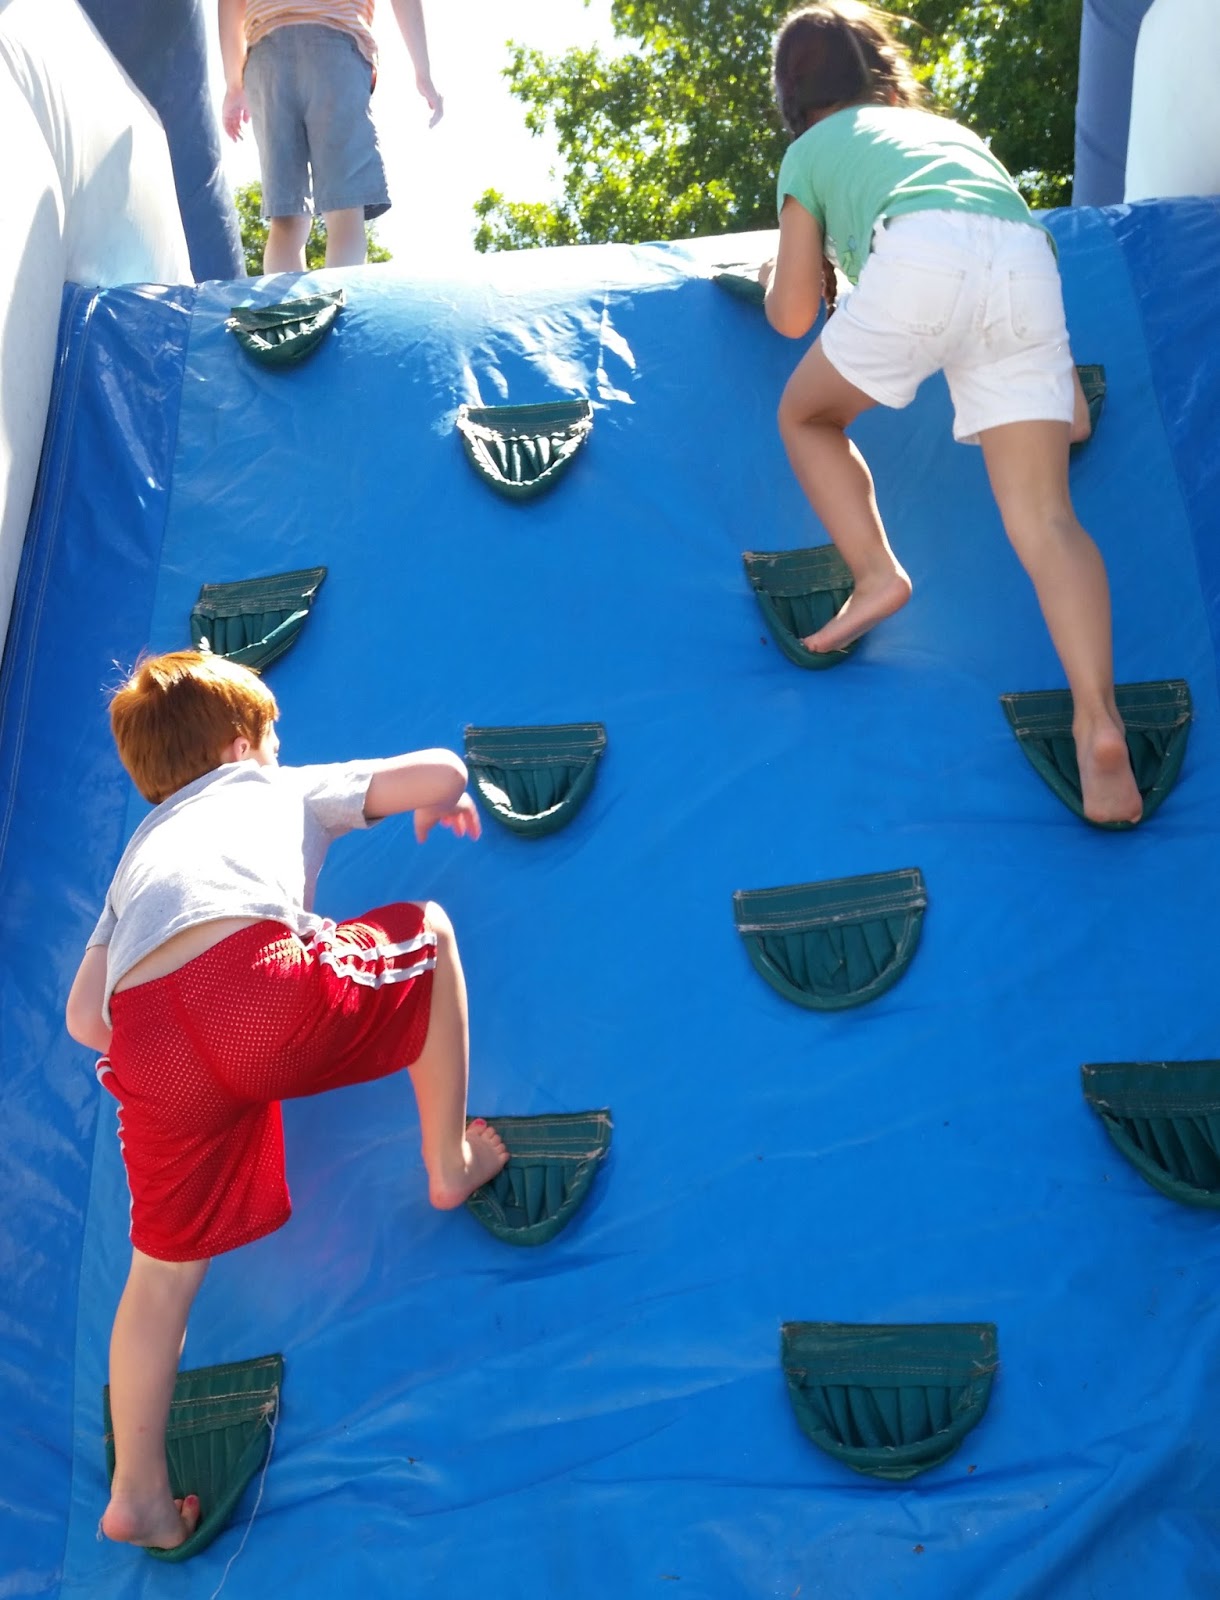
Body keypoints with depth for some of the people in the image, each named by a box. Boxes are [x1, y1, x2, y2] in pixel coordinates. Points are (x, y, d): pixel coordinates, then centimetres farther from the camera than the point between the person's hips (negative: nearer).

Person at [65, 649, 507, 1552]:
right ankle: (451, 1163, 33)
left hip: (147, 1044, 5)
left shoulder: (139, 853, 39)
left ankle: (139, 1496, 29)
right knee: (428, 931, 23)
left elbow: (83, 1018, 30)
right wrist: (435, 805, 47)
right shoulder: (287, 788, 29)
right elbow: (441, 770, 23)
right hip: (259, 978, -4)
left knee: (165, 1268, 22)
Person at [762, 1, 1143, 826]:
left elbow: (794, 315, 24)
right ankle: (1099, 719, -21)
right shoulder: (950, 127, 41)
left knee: (807, 416, 24)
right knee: (1045, 517, -3)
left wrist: (774, 275, 48)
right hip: (1029, 266, 4)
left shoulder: (809, 151, 29)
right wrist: (1067, 389, 50)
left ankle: (876, 574, 7)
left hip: (923, 256, -4)